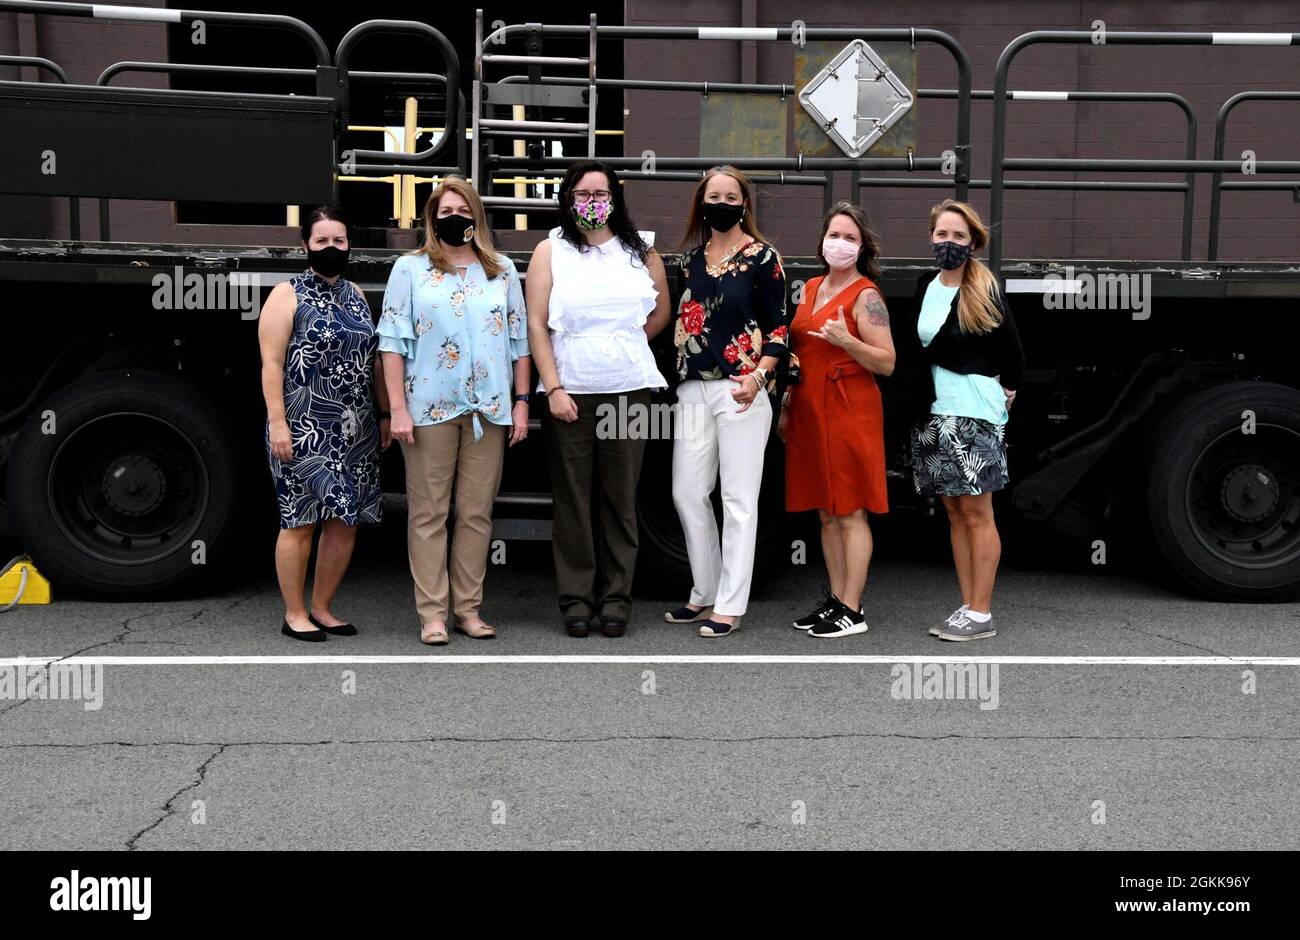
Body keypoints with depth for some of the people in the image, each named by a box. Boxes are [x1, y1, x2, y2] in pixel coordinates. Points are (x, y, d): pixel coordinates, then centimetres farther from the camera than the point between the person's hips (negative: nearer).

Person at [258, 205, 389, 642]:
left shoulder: (355, 295, 16)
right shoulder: (287, 295, -3)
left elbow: (372, 359, 19)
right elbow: (272, 364, -9)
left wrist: (384, 414, 15)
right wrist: (277, 422, -16)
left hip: (355, 433, 6)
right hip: (305, 432, -6)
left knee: (345, 520, 7)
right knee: (300, 520, -1)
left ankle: (322, 608, 20)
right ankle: (294, 614, 10)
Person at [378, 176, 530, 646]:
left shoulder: (502, 270, 13)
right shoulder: (410, 268, 4)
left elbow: (520, 340, 12)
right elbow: (392, 341, -1)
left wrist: (521, 402, 6)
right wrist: (398, 408, -8)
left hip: (489, 409, 2)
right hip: (429, 408, -2)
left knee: (477, 512, 5)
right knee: (428, 513, 0)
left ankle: (468, 608, 13)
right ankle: (432, 612, 6)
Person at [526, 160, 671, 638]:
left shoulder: (639, 250, 11)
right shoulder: (551, 251, 5)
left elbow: (661, 313, 21)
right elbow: (536, 324, -1)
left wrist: (626, 346, 9)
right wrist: (554, 387, -9)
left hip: (628, 391, 1)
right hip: (570, 392, -1)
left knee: (621, 498, 3)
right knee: (572, 498, 1)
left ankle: (616, 598, 11)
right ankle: (576, 599, 9)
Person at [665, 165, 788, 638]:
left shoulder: (762, 257, -1)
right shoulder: (692, 256, 14)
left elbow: (778, 328, -3)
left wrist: (759, 376, -18)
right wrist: (673, 377, 13)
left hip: (739, 390, -6)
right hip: (694, 389, 6)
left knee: (738, 499, -1)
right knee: (687, 493, 8)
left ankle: (730, 607, 6)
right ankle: (705, 593, 23)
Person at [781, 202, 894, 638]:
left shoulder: (866, 295, -6)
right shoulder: (811, 288, 15)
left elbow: (887, 363, -11)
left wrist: (846, 341, -25)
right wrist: (786, 407, 20)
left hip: (849, 412, -7)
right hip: (808, 412, 7)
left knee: (849, 513, -4)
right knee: (826, 513, 10)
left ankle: (852, 611, 1)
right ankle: (836, 599, 19)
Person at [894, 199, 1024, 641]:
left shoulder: (985, 292, -6)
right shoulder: (924, 287, 9)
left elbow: (1011, 349, 1)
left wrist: (1006, 389, 12)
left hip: (974, 412, -6)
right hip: (932, 411, 6)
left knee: (975, 512, -3)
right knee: (955, 512, 9)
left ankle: (981, 613, 1)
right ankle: (967, 606, 16)